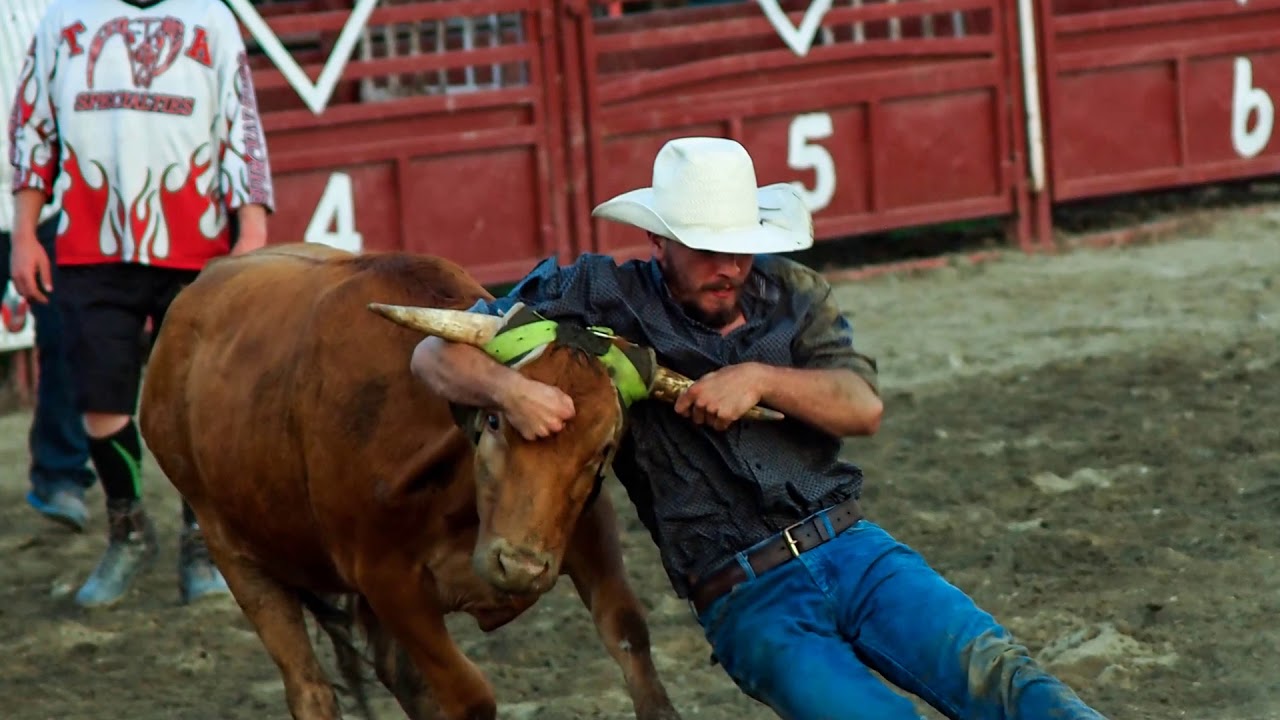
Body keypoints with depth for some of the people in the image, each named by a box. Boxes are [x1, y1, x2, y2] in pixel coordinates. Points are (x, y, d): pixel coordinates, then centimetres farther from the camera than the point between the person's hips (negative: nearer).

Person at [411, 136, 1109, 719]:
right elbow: (437, 354, -1)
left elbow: (863, 406, 1)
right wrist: (508, 390, -24)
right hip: (748, 605, -4)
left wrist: (761, 379, -15)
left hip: (853, 551, 4)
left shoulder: (791, 295, 13)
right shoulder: (607, 301, 1)